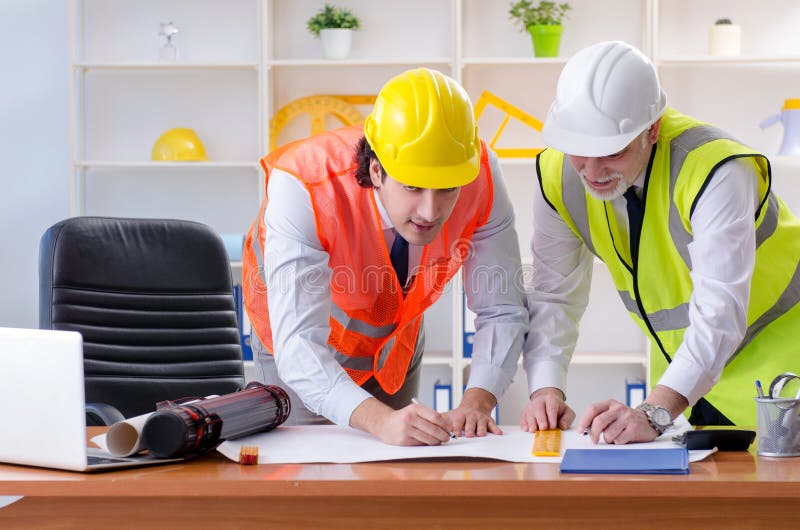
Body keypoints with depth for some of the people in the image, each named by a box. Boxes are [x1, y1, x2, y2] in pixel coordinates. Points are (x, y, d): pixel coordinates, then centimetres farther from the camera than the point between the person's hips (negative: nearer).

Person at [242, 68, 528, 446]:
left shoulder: (480, 175, -33)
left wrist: (477, 401, -41)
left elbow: (501, 310, -24)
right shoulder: (301, 188, -43)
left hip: (398, 337, 3)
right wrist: (380, 421, -64)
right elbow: (298, 345, -49)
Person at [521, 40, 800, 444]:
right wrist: (545, 390, -23)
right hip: (680, 364, 4)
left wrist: (654, 412, -50)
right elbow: (553, 295, -7)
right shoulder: (557, 174, -13)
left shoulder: (715, 172, -30)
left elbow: (719, 313, -38)